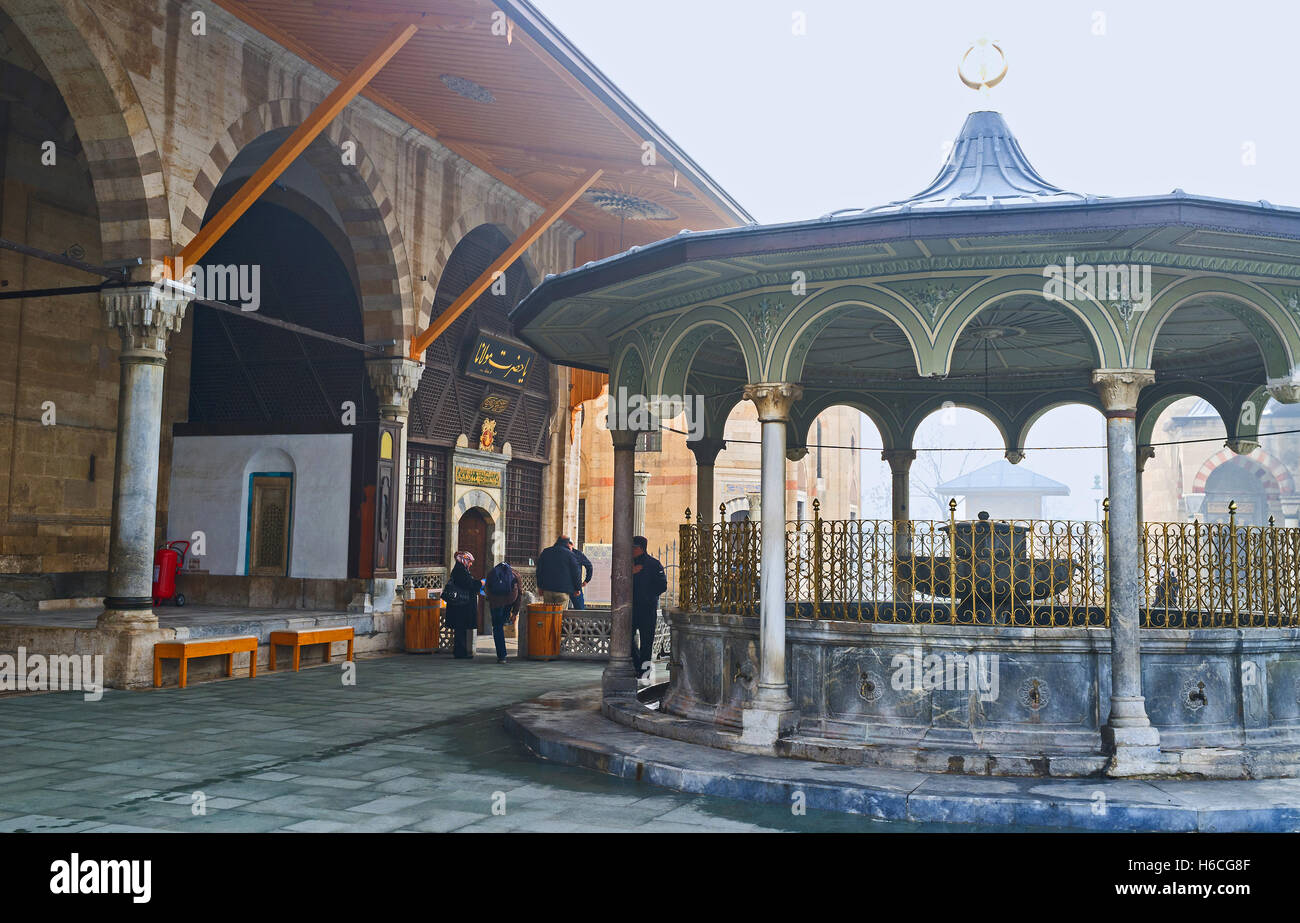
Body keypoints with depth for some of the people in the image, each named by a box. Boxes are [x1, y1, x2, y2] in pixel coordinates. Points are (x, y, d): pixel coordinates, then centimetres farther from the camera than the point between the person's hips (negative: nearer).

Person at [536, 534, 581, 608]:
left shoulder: (545, 553, 12)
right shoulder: (570, 554, -3)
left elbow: (539, 570, 15)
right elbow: (576, 573, -2)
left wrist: (540, 586, 19)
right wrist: (577, 588, 8)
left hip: (547, 589, 4)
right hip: (563, 591, -4)